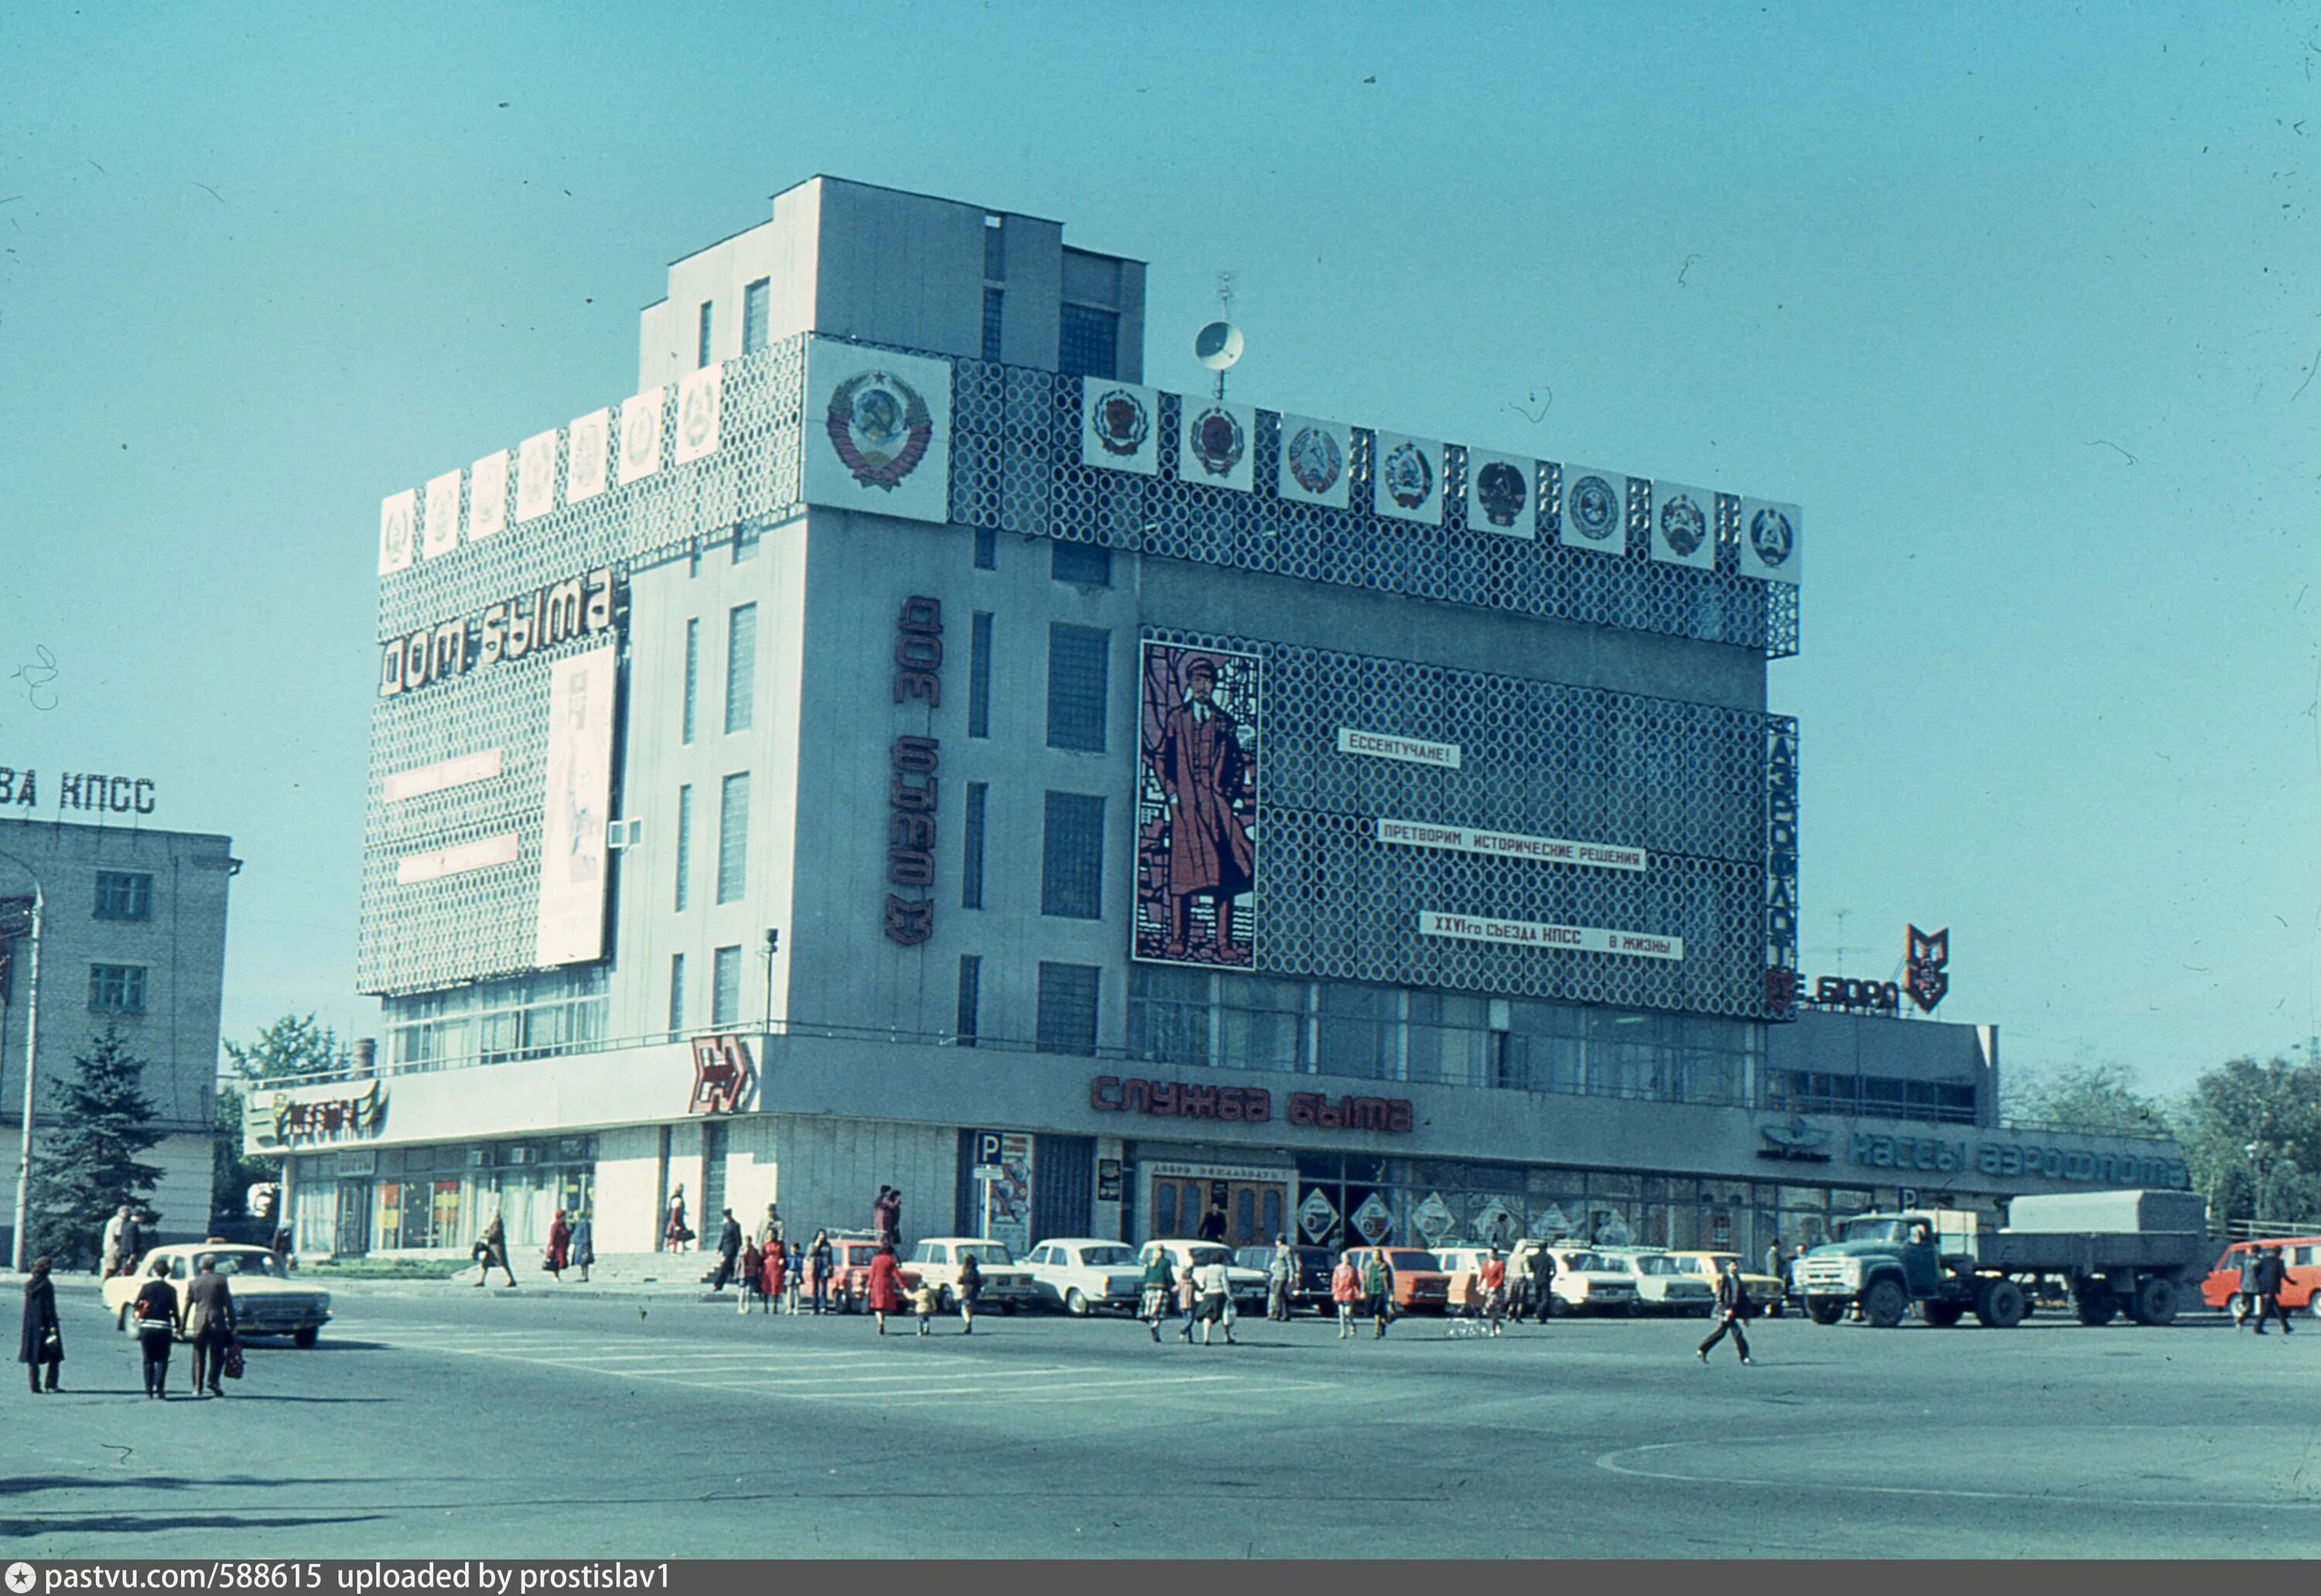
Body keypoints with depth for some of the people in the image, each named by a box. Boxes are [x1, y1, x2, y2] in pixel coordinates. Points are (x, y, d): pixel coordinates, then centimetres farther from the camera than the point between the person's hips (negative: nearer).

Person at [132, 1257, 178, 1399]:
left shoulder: (146, 1287, -1)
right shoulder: (171, 1290, 0)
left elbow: (136, 1306, 3)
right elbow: (175, 1311, 3)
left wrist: (134, 1317, 24)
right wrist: (177, 1328, 16)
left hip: (147, 1327, 1)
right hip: (164, 1328, -1)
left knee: (149, 1360, 10)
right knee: (162, 1360, 4)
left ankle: (149, 1390, 7)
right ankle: (159, 1388, -15)